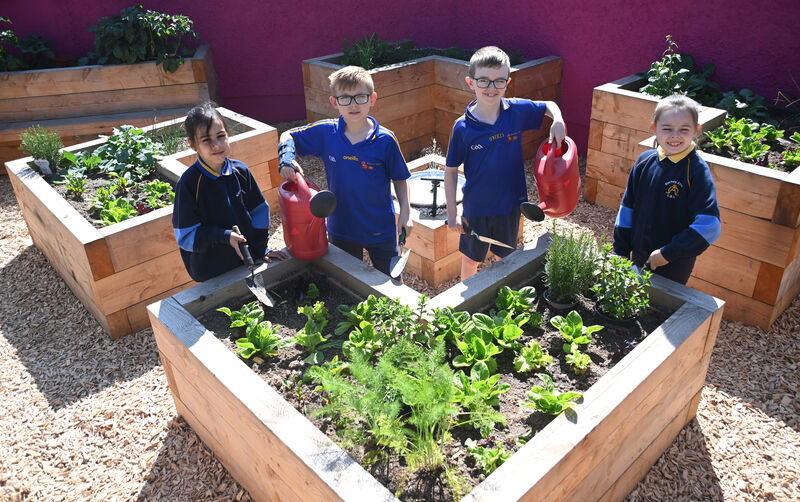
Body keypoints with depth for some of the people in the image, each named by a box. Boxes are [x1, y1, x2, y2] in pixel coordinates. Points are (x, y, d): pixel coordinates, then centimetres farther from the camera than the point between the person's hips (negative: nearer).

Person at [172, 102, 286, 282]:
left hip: (246, 260, 4)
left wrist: (260, 249, 5)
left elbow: (258, 211, 6)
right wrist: (224, 237, -24)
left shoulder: (240, 171, -4)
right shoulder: (188, 183, -17)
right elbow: (186, 236, -15)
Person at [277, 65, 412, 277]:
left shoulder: (385, 140, -14)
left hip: (380, 230, -2)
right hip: (340, 229, 2)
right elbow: (288, 136, 5)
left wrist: (405, 212, -10)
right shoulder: (326, 132, -8)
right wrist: (287, 159, -14)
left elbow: (399, 178, -3)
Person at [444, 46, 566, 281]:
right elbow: (451, 170, -9)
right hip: (476, 208, -2)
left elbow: (549, 105, 10)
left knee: (506, 258, 21)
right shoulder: (463, 127, -17)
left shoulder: (517, 110, -11)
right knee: (470, 260, 16)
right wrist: (452, 214, -9)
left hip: (510, 203, 2)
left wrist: (558, 121, -13)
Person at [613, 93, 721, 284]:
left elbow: (709, 225, -23)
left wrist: (668, 253, -23)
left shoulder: (698, 171, -18)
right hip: (639, 255, 5)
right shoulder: (645, 161, -3)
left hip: (675, 265, -4)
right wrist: (620, 249, 5)